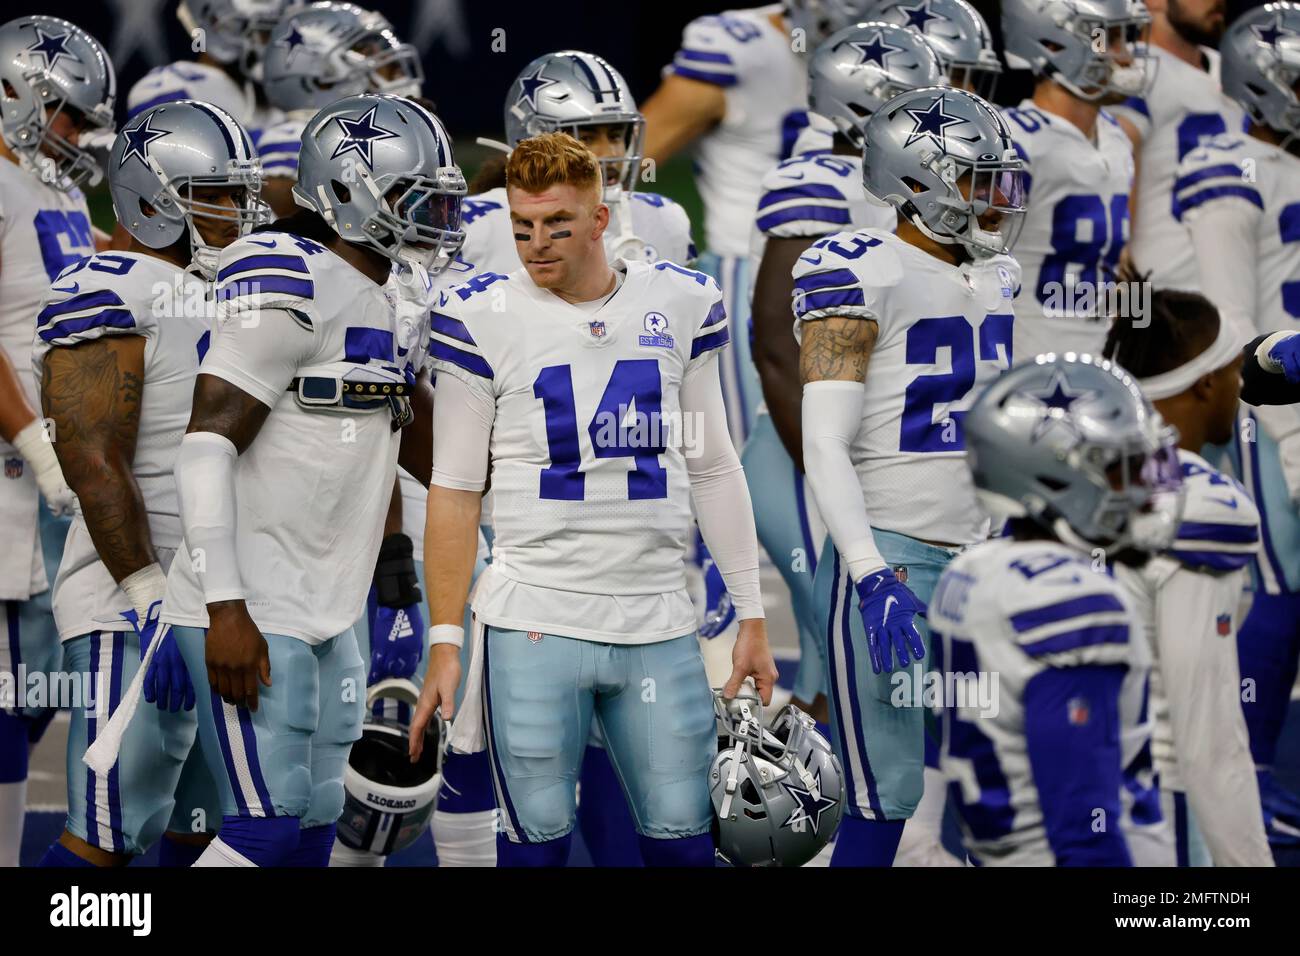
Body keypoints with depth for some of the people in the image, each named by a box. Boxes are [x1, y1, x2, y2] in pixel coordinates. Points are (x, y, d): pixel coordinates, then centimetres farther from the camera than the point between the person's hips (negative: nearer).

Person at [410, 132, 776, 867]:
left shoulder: (682, 304, 7)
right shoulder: (483, 317, -1)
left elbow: (713, 470, 13)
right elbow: (456, 490, 2)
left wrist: (753, 617, 10)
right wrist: (445, 643, -2)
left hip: (660, 628, 2)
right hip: (534, 626, -2)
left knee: (683, 843, 0)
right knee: (537, 842, -3)